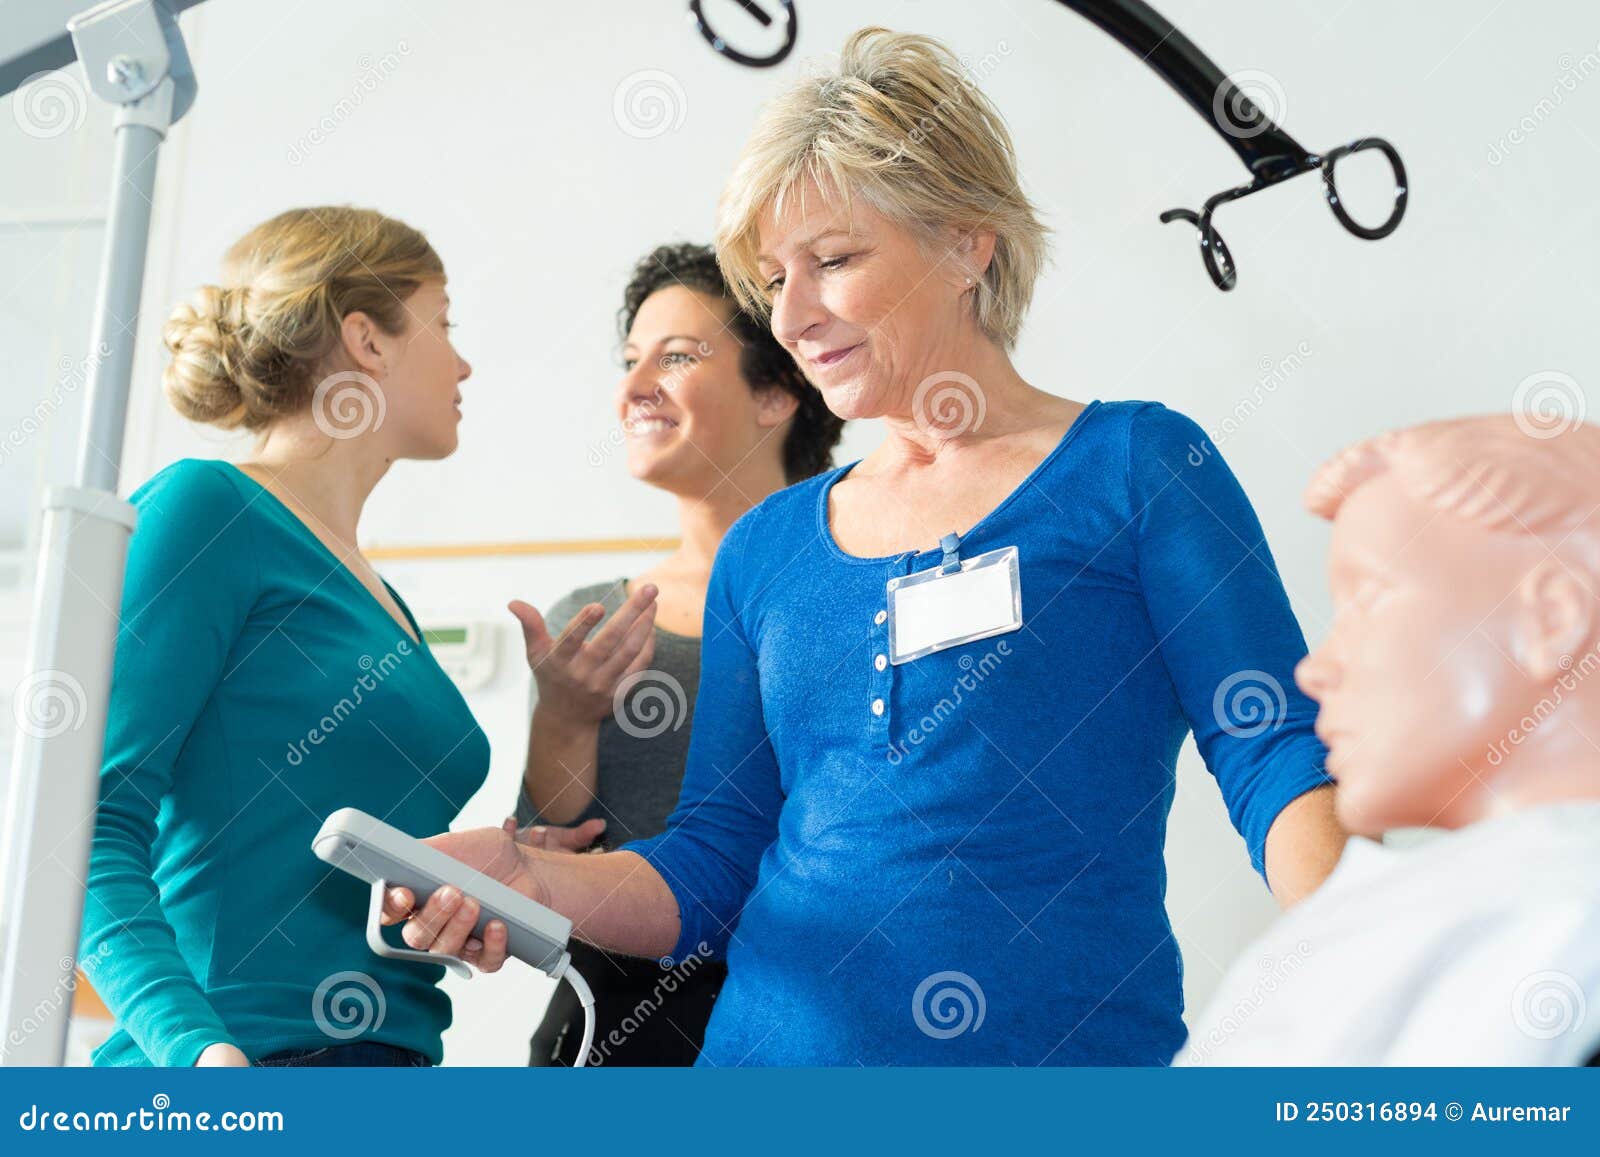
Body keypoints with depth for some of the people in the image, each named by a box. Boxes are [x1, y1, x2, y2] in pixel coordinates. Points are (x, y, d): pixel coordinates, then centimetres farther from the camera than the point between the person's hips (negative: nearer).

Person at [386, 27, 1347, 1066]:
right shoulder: (766, 549, 8)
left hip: (1075, 1046, -3)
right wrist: (534, 879, -10)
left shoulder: (1139, 468, -2)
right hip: (777, 1048, 4)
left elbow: (1278, 755, -7)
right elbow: (715, 862, 8)